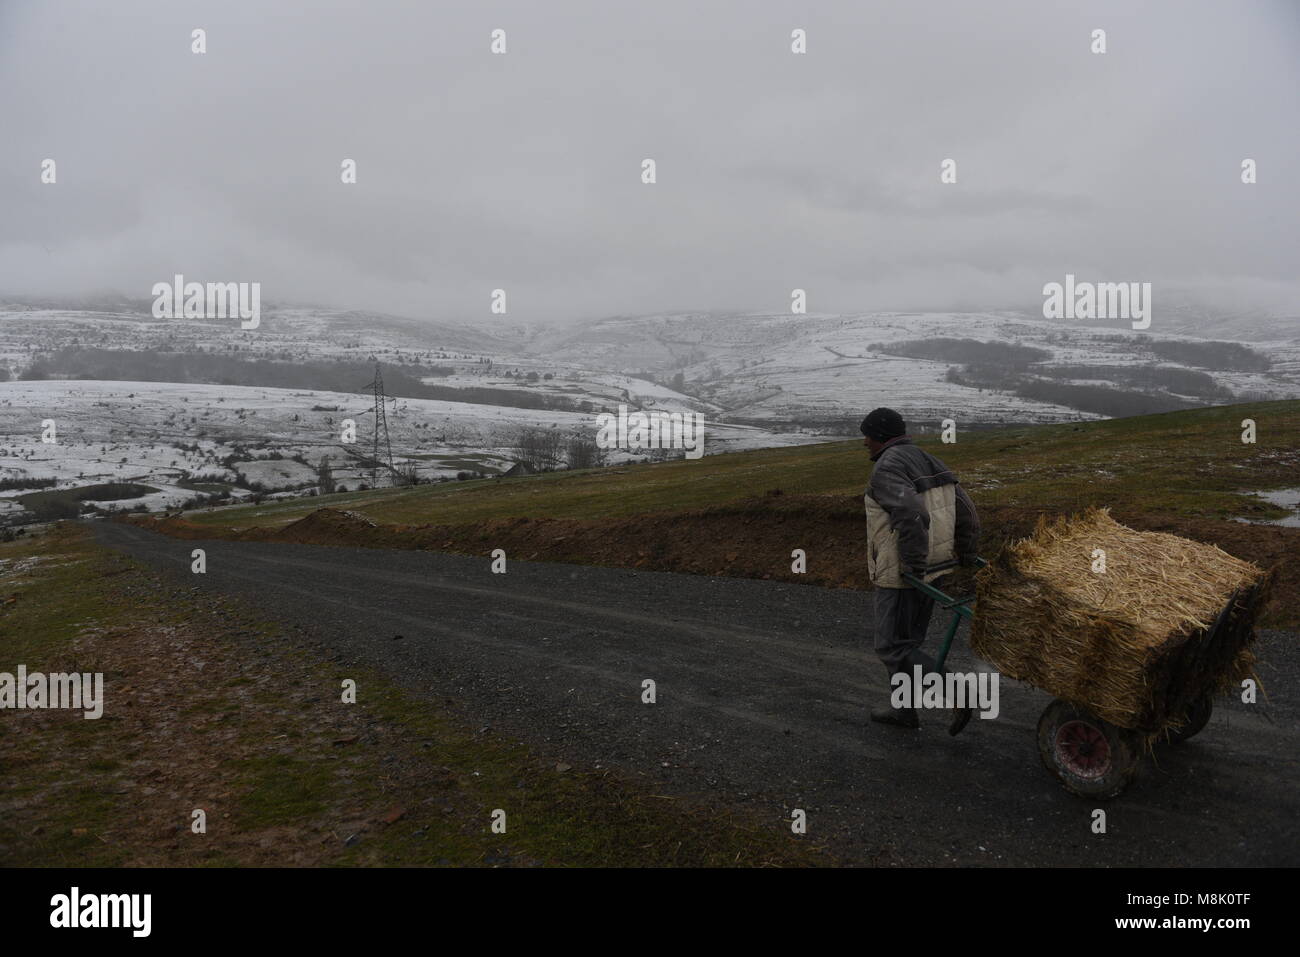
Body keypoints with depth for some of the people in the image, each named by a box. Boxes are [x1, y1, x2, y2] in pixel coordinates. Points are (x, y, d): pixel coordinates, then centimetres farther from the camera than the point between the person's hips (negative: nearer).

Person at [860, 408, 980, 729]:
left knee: (893, 648, 1)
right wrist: (967, 559, 16)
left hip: (901, 574, -9)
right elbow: (966, 513, 9)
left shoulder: (886, 469, -18)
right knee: (907, 641, 19)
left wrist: (914, 565, -25)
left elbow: (911, 516, -33)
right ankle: (904, 709, 27)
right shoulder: (929, 464, 9)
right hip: (933, 567, 9)